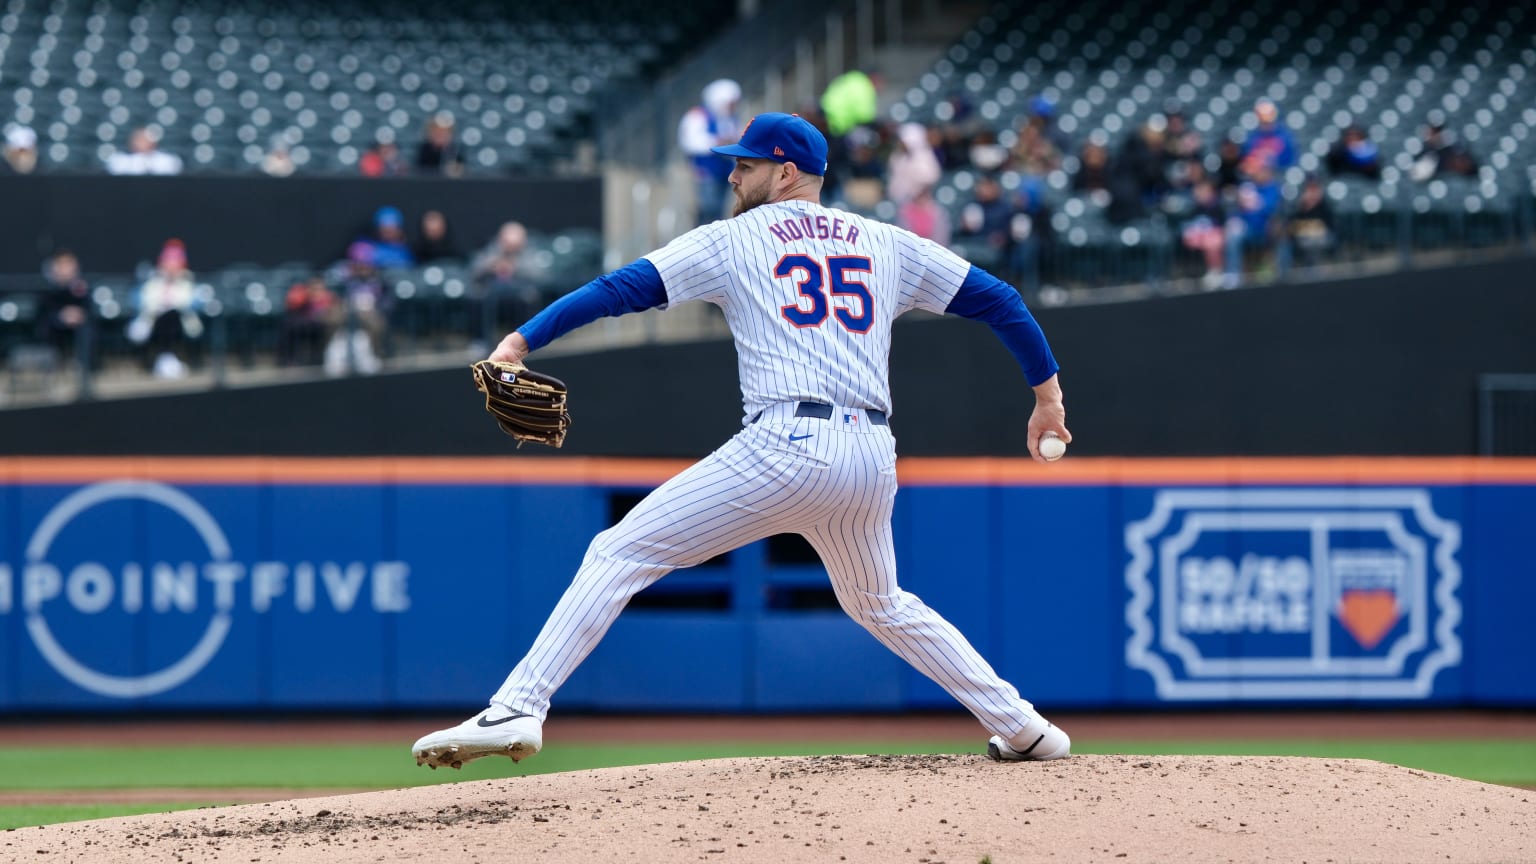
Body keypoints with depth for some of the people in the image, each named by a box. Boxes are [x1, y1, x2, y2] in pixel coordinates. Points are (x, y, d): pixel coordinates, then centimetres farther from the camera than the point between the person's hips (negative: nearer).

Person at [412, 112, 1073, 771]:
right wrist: (1047, 392, 28)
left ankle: (517, 710, -17)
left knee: (619, 555, -3)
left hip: (787, 445, -6)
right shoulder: (888, 245, 20)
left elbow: (622, 290, 1)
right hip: (874, 459, 6)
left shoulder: (733, 240, 9)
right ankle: (1022, 728, 27)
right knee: (880, 605, 30)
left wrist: (522, 340, -2)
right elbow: (995, 298, 20)